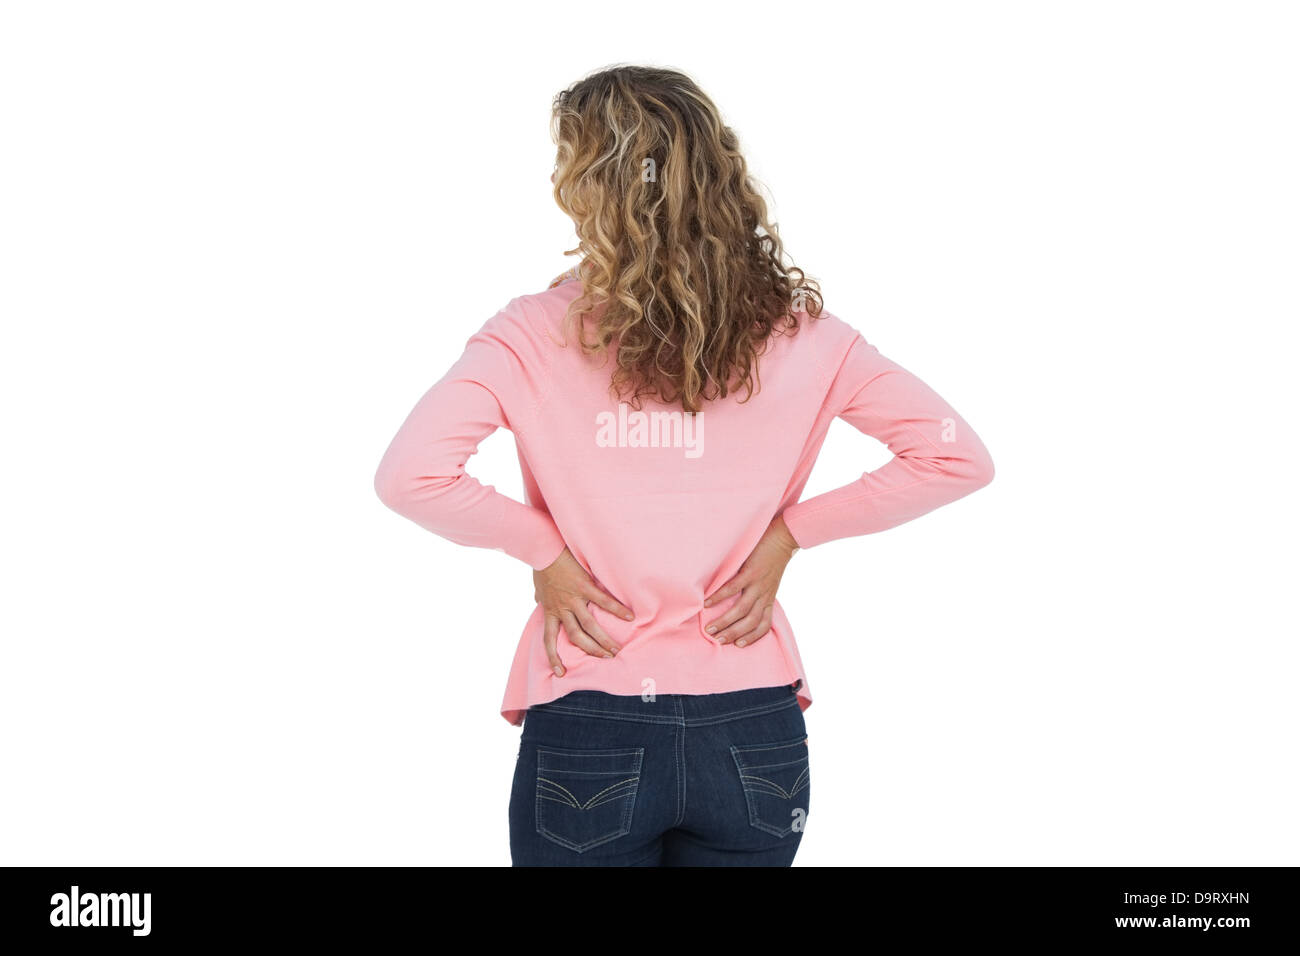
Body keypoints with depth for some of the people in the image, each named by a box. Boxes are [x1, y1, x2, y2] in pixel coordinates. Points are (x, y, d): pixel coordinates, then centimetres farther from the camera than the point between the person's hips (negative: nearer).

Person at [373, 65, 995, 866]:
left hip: (587, 735, -2)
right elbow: (959, 456, -3)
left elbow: (408, 476, -19)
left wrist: (542, 548, -6)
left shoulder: (536, 336, -10)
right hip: (753, 735, 2)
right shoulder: (799, 335, -4)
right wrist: (789, 531, -1)